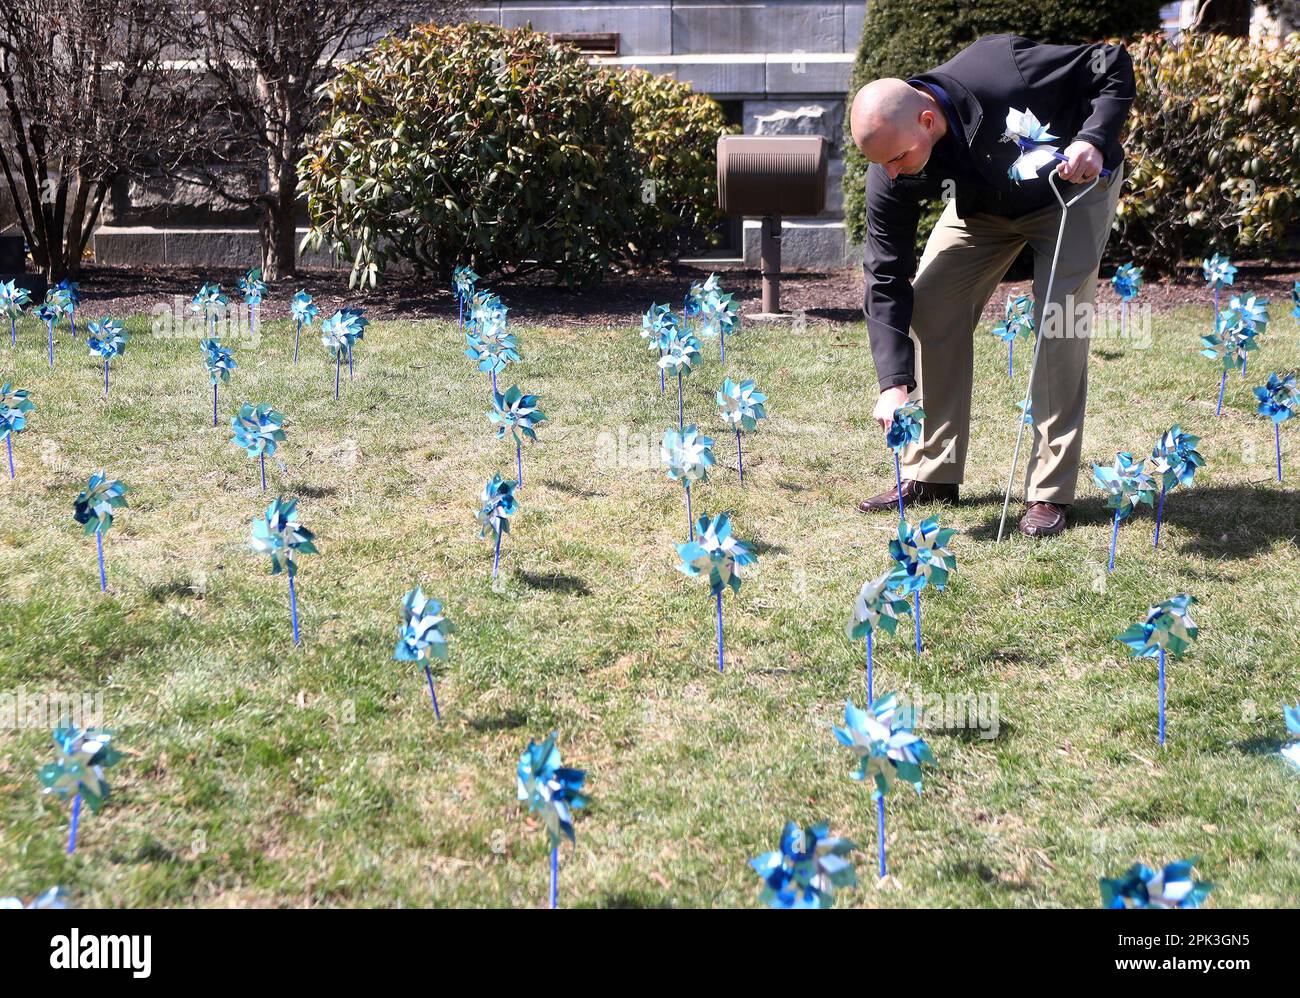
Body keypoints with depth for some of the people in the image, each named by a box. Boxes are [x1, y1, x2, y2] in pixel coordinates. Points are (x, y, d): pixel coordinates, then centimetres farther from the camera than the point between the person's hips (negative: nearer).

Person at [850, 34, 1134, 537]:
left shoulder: (1002, 74, -40)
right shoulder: (890, 178, -27)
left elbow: (1112, 66, -26)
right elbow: (885, 278, -23)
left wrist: (1093, 140, -44)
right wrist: (894, 383, -30)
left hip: (1072, 187, -4)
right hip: (982, 205, 4)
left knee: (1059, 318, -18)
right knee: (930, 305, -8)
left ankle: (1049, 492, -11)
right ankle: (932, 475, 3)